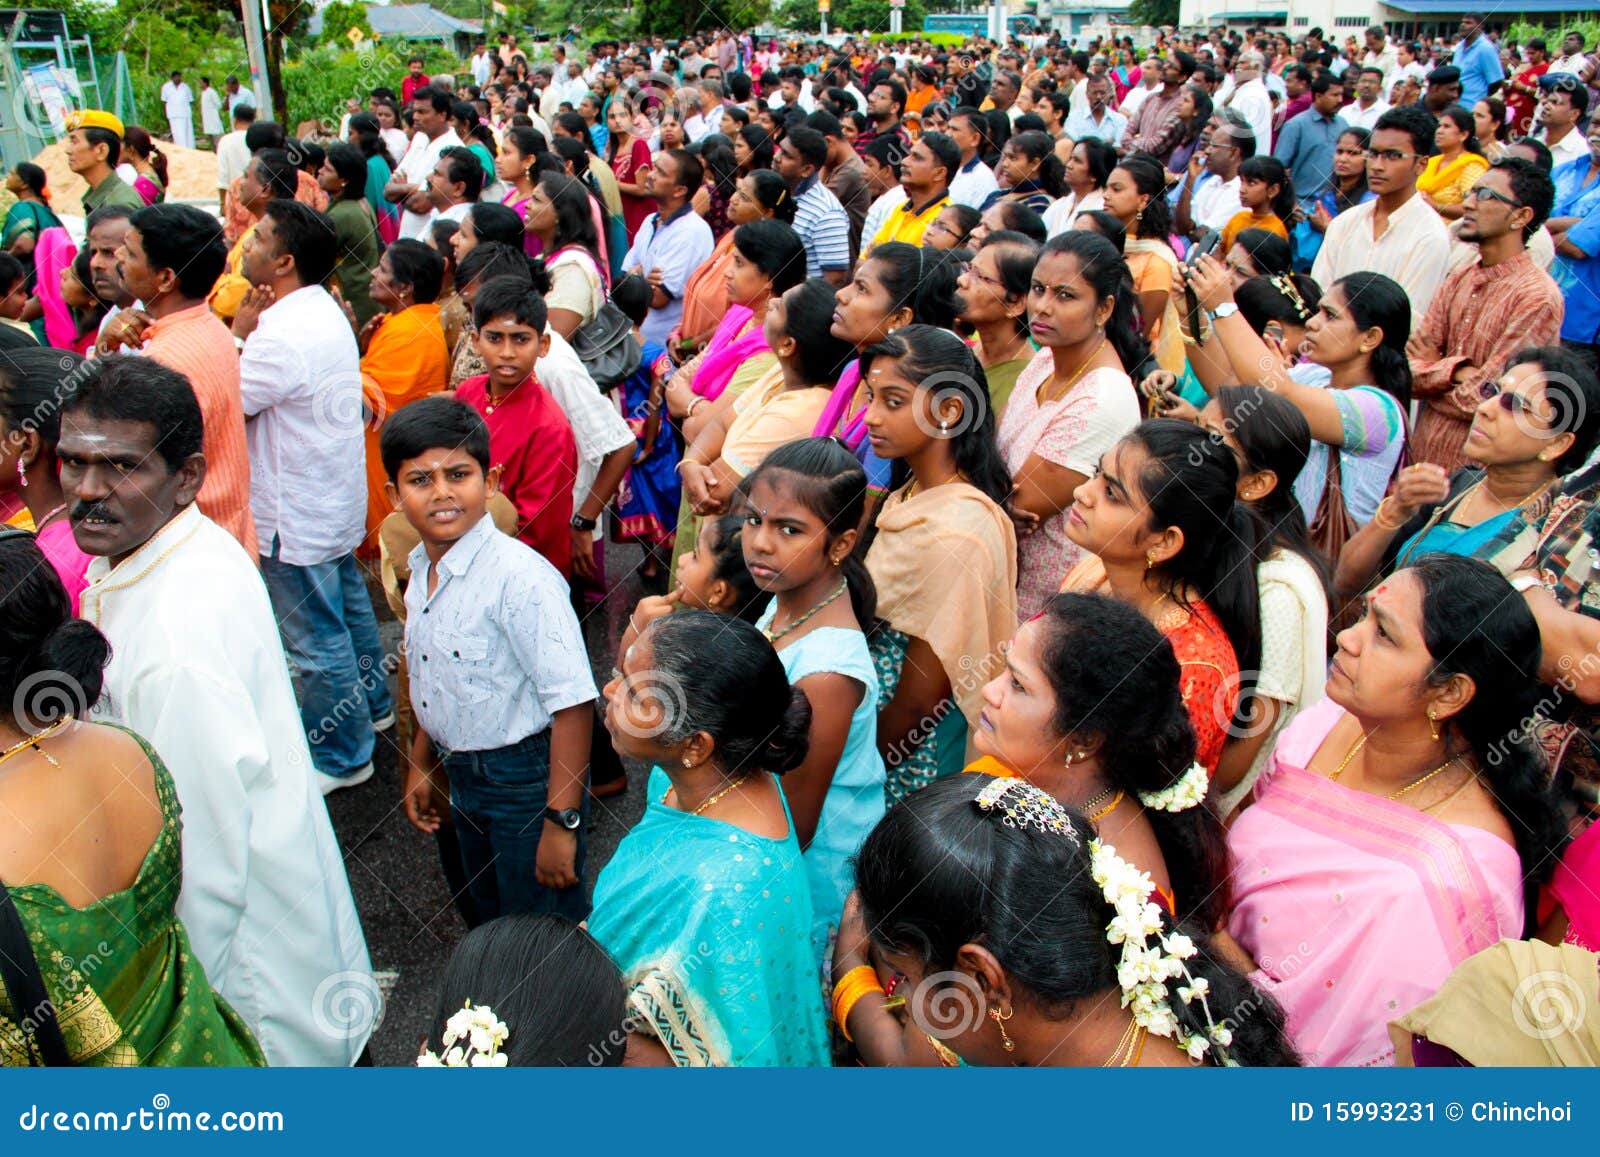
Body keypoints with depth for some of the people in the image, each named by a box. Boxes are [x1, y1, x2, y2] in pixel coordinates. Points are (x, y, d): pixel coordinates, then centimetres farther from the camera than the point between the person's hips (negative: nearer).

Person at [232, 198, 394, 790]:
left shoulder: (281, 335, -27)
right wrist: (252, 330, -5)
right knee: (349, 607, 25)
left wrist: (239, 331, -11)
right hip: (337, 498, 10)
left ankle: (339, 756, 18)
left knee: (317, 640, 4)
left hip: (296, 516, -10)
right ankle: (370, 705, 43)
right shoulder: (325, 310, 5)